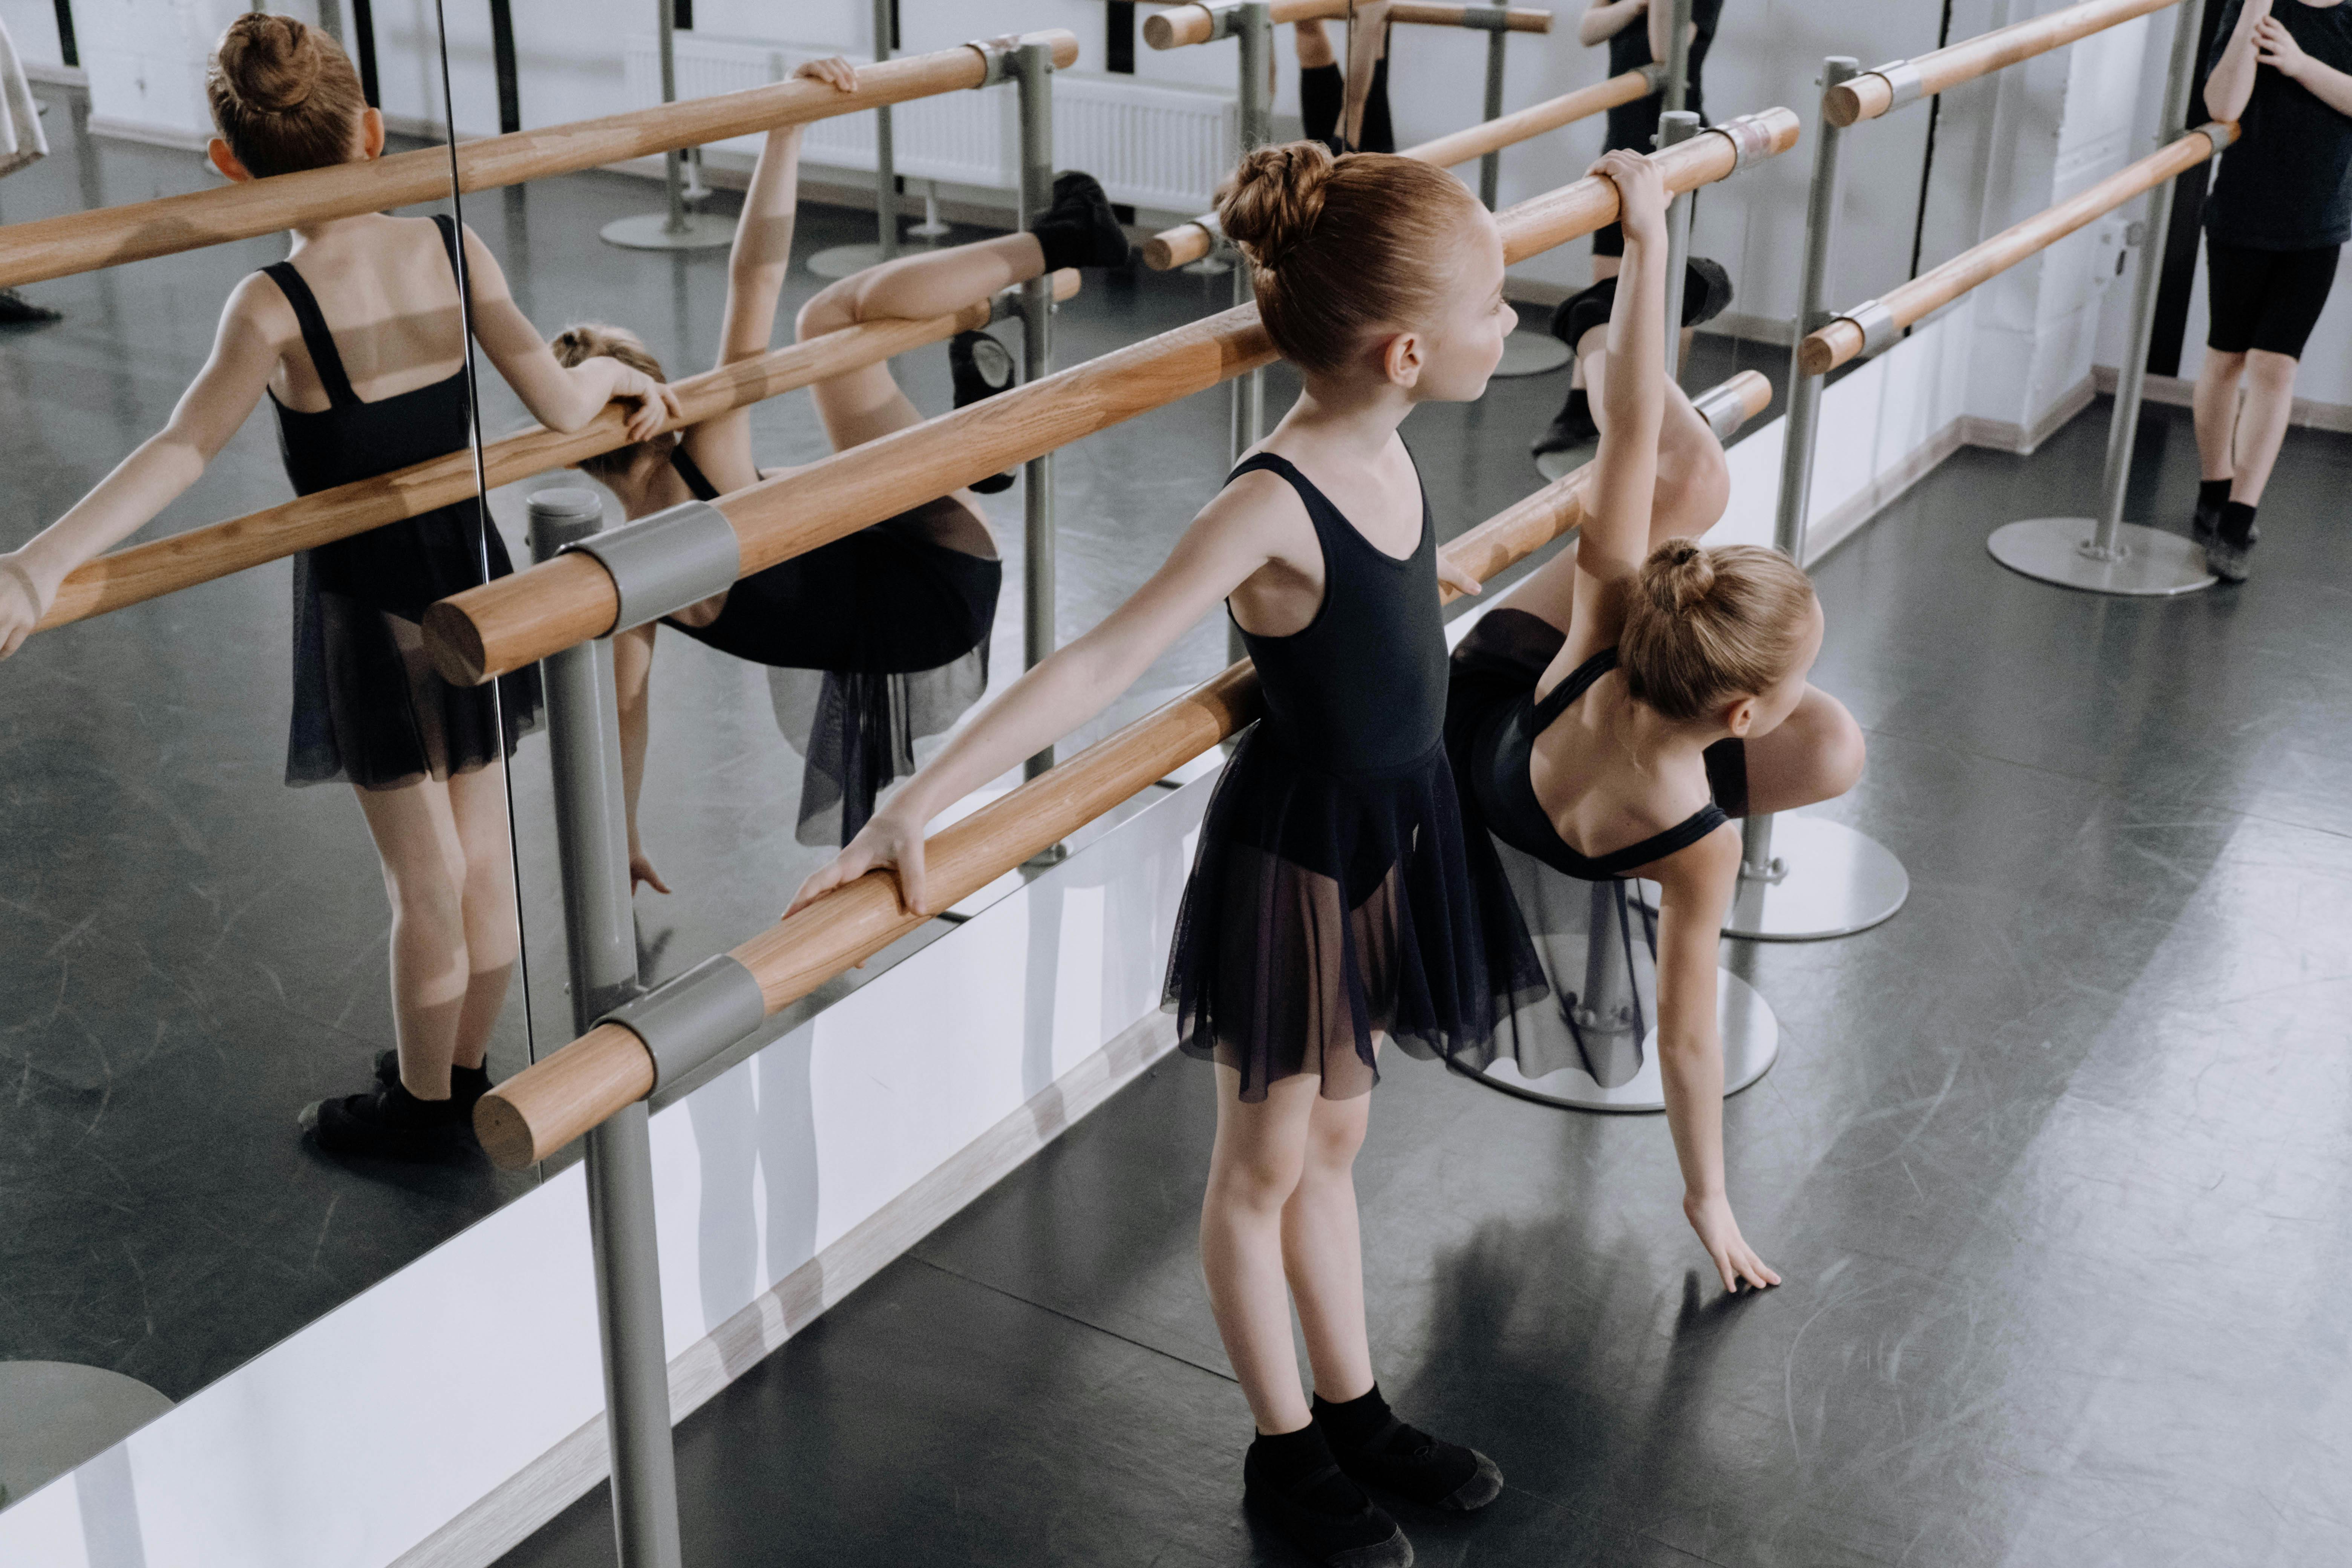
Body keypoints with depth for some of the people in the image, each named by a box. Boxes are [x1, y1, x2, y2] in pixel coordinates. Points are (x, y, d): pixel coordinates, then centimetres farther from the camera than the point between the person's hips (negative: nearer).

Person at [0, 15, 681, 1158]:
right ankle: (466, 1074, 35)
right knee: (483, 853, 17)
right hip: (471, 577, 5)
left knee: (425, 881, 9)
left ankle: (424, 1104, 28)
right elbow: (560, 404, -7)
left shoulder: (275, 307, -23)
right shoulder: (451, 248, -10)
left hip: (369, 613, -5)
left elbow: (182, 452, -35)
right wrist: (617, 371, 16)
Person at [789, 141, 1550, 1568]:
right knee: (1264, 1167, 12)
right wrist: (919, 806, -40)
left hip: (1393, 832, 8)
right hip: (1296, 855, -8)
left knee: (1334, 1140, 22)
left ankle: (1356, 1411, 40)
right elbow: (1099, 667, -35)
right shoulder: (1272, 506, -29)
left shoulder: (1378, 449, -5)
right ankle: (1285, 1451, 30)